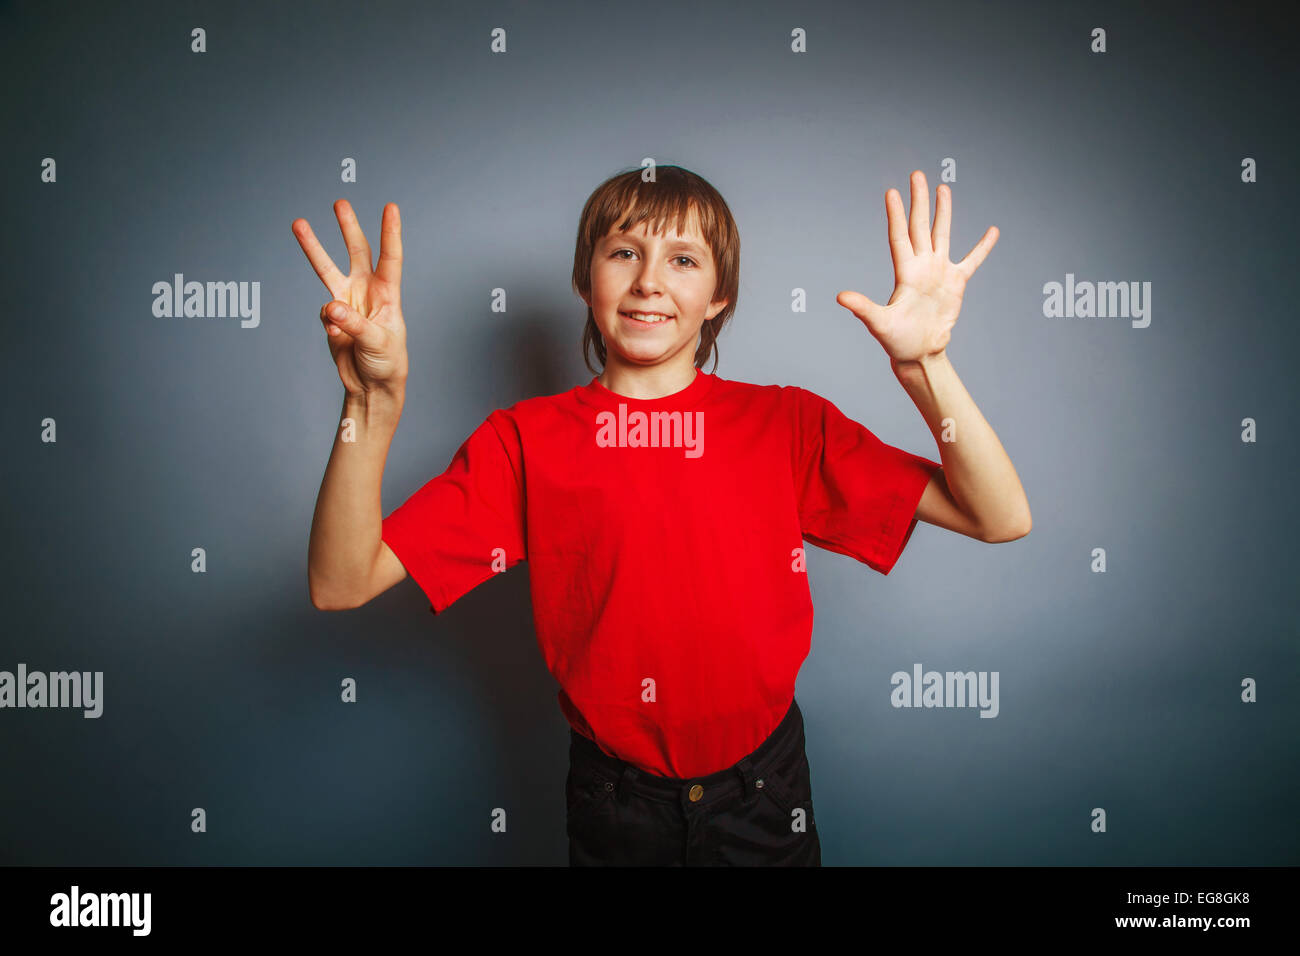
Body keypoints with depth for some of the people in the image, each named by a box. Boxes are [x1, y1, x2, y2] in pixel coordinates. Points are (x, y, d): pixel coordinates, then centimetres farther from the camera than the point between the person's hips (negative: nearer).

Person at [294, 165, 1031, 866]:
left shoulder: (788, 424, -7)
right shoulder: (524, 440, -9)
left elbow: (1000, 519, -12)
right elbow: (342, 584, -16)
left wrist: (926, 364, -27)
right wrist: (373, 402, -32)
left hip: (762, 799, 1)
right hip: (613, 805, 0)